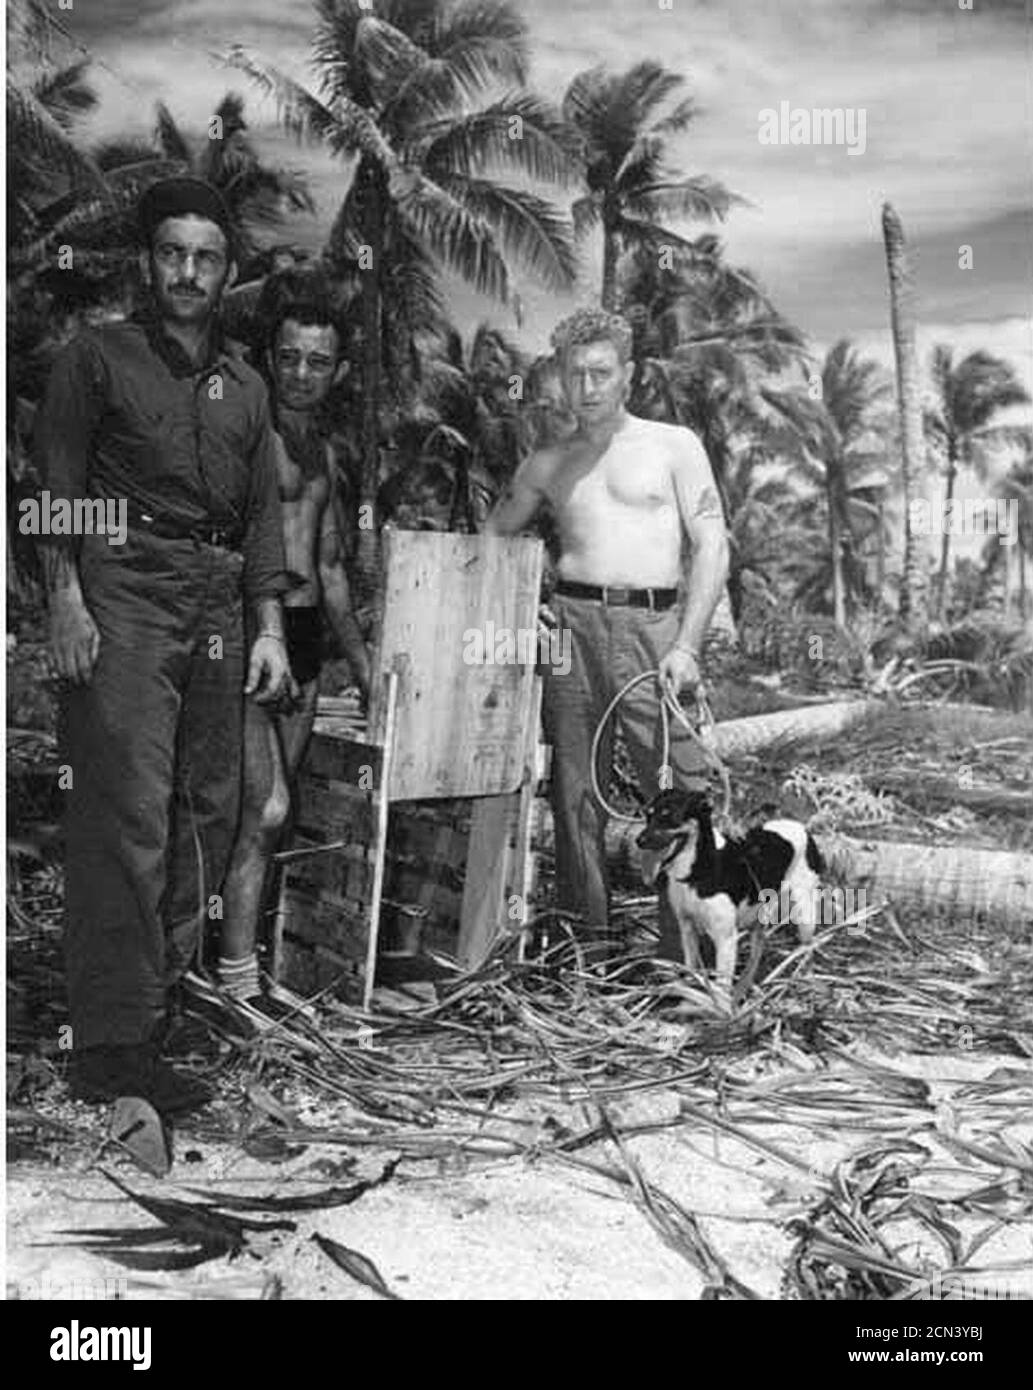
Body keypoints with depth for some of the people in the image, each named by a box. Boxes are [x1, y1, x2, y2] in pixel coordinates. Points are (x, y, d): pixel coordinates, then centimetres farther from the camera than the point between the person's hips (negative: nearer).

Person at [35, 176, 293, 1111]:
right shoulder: (97, 358, 7)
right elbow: (57, 489, 0)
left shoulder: (245, 386, 20)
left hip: (219, 612, 6)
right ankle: (111, 1047, -6)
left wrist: (270, 628, 9)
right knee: (127, 816, -11)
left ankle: (155, 1004, 15)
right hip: (123, 595, -5)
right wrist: (65, 599, -12)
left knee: (209, 814, 4)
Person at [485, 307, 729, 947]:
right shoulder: (547, 464, 16)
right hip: (569, 625, 3)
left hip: (651, 624, -2)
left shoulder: (674, 445, 9)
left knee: (682, 788, -12)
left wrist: (687, 645, -7)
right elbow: (489, 540, 26)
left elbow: (712, 546, 3)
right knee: (575, 791, 2)